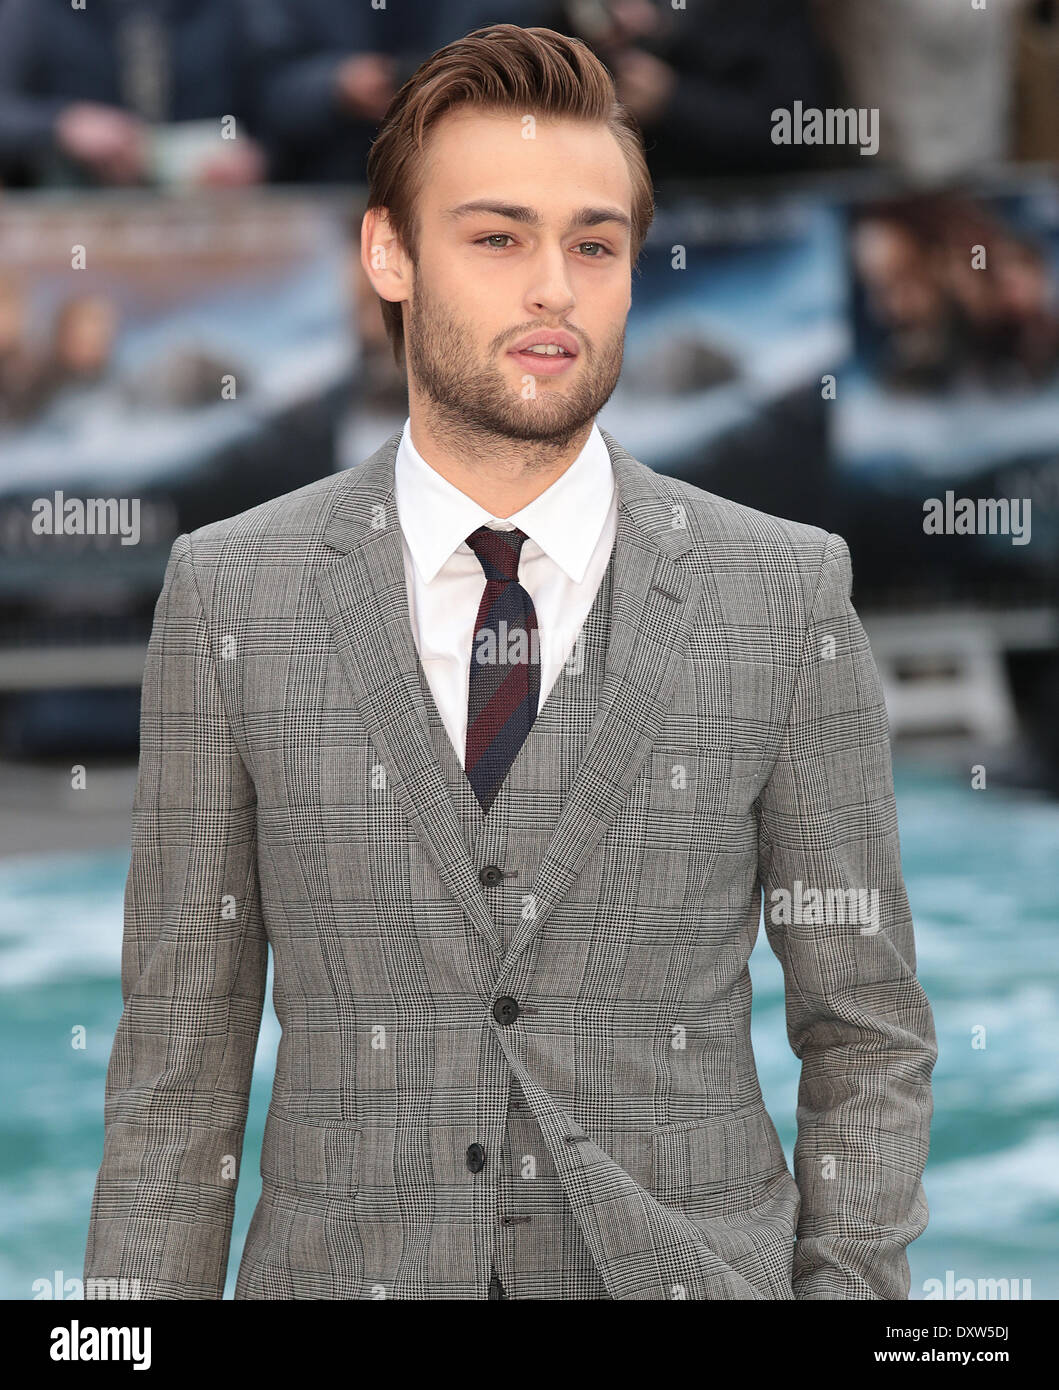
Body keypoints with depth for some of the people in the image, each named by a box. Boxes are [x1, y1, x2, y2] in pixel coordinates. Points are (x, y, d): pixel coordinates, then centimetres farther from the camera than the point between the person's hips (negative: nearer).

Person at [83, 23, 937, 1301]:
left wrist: (852, 1283, -5)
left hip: (687, 1267, 0)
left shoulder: (786, 596, -1)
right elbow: (179, 1051, 2)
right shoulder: (230, 598, 0)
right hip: (343, 1267, 0)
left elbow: (864, 1031, 3)